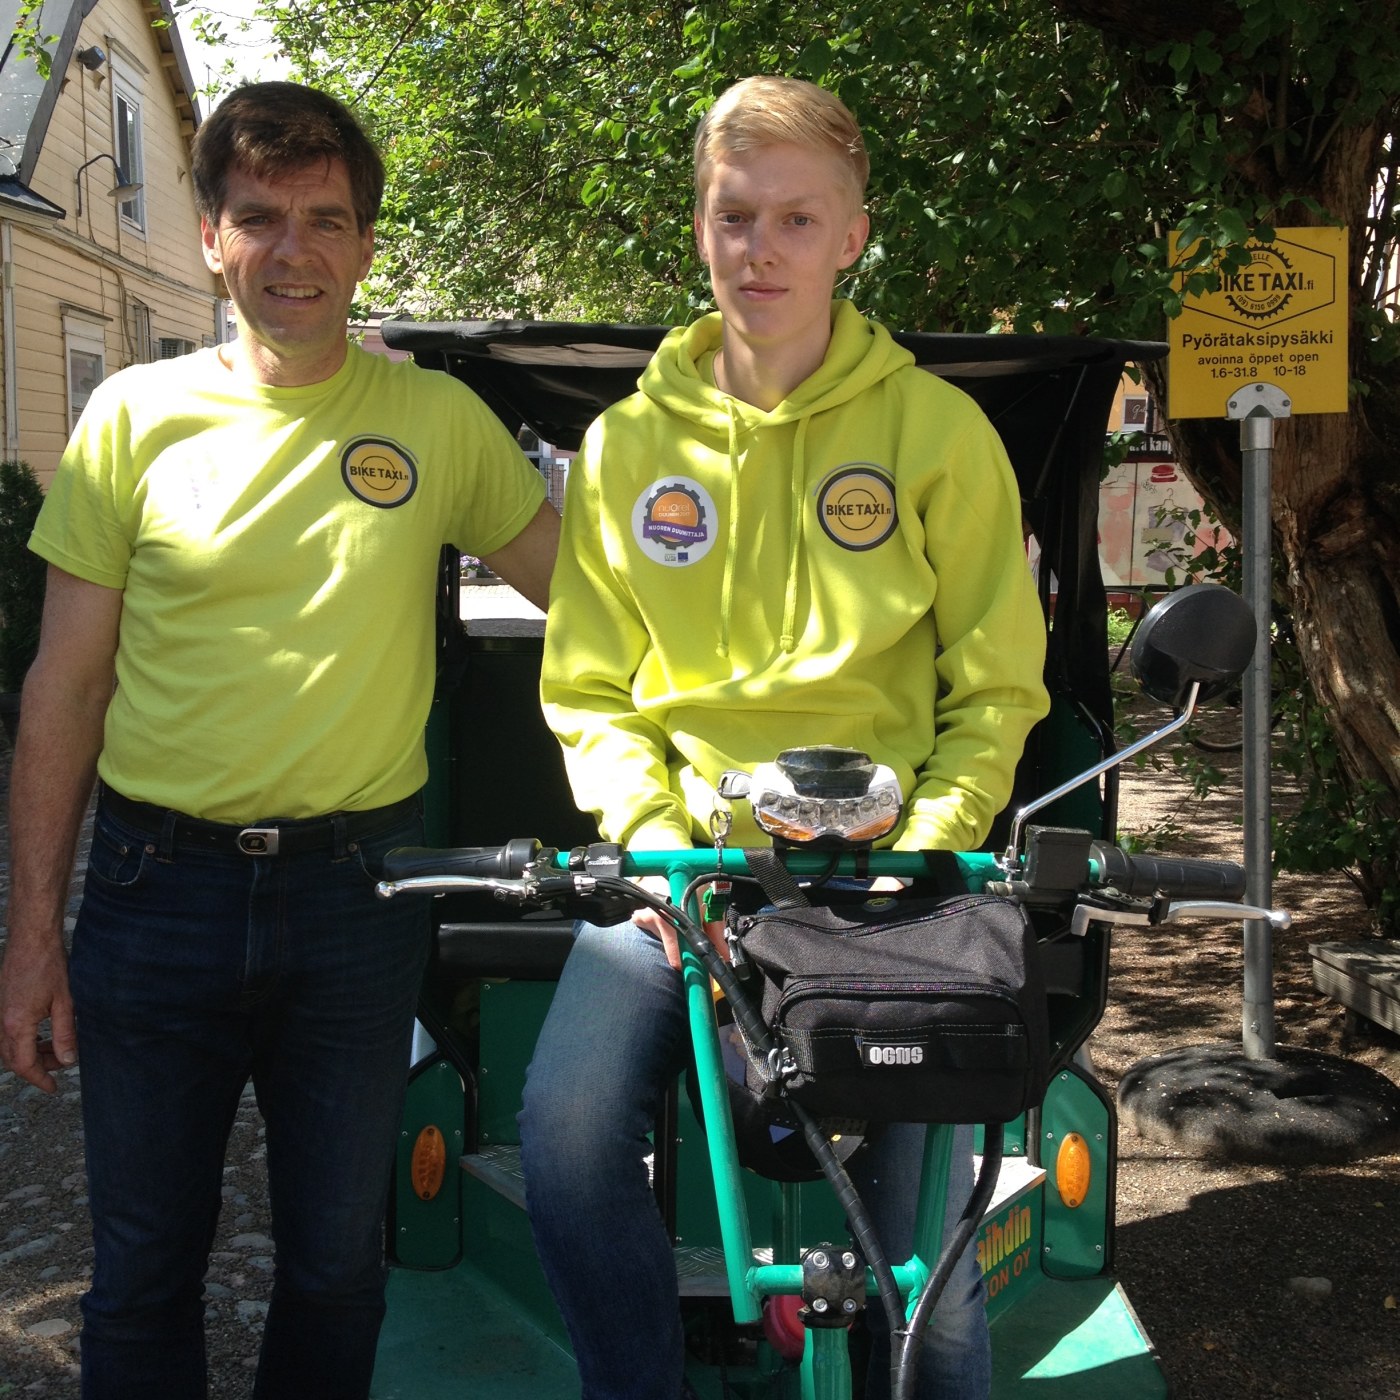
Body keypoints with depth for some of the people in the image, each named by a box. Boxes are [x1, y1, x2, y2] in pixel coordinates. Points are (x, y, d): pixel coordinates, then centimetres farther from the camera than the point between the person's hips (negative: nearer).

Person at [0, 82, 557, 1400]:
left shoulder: (438, 418, 1)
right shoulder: (135, 414, 0)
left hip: (357, 889, 0)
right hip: (157, 886, 0)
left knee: (336, 1263, 13)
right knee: (143, 1268, 12)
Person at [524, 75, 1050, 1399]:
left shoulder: (938, 429, 2)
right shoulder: (627, 442, 7)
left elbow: (996, 688, 4)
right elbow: (589, 692, 8)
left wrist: (924, 849, -10)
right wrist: (657, 842, -8)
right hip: (681, 859, 2)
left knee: (921, 1207, -8)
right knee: (567, 1127, -19)